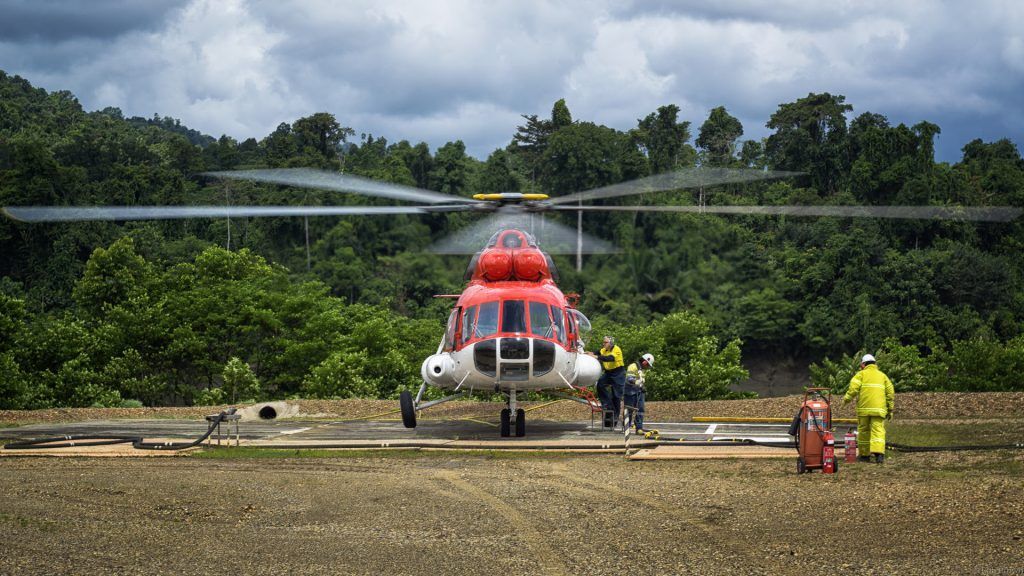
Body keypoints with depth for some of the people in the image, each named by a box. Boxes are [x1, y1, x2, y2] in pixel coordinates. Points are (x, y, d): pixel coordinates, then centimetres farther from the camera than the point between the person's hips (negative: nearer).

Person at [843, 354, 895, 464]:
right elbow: (890, 393, 13)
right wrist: (890, 410, 16)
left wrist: (846, 399, 5)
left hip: (864, 408, -2)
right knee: (878, 431, -6)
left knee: (863, 431, 9)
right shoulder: (883, 376, 18)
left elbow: (853, 388, -8)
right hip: (879, 409, 2)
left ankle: (864, 455, 13)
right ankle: (879, 453, -24)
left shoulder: (861, 374, 7)